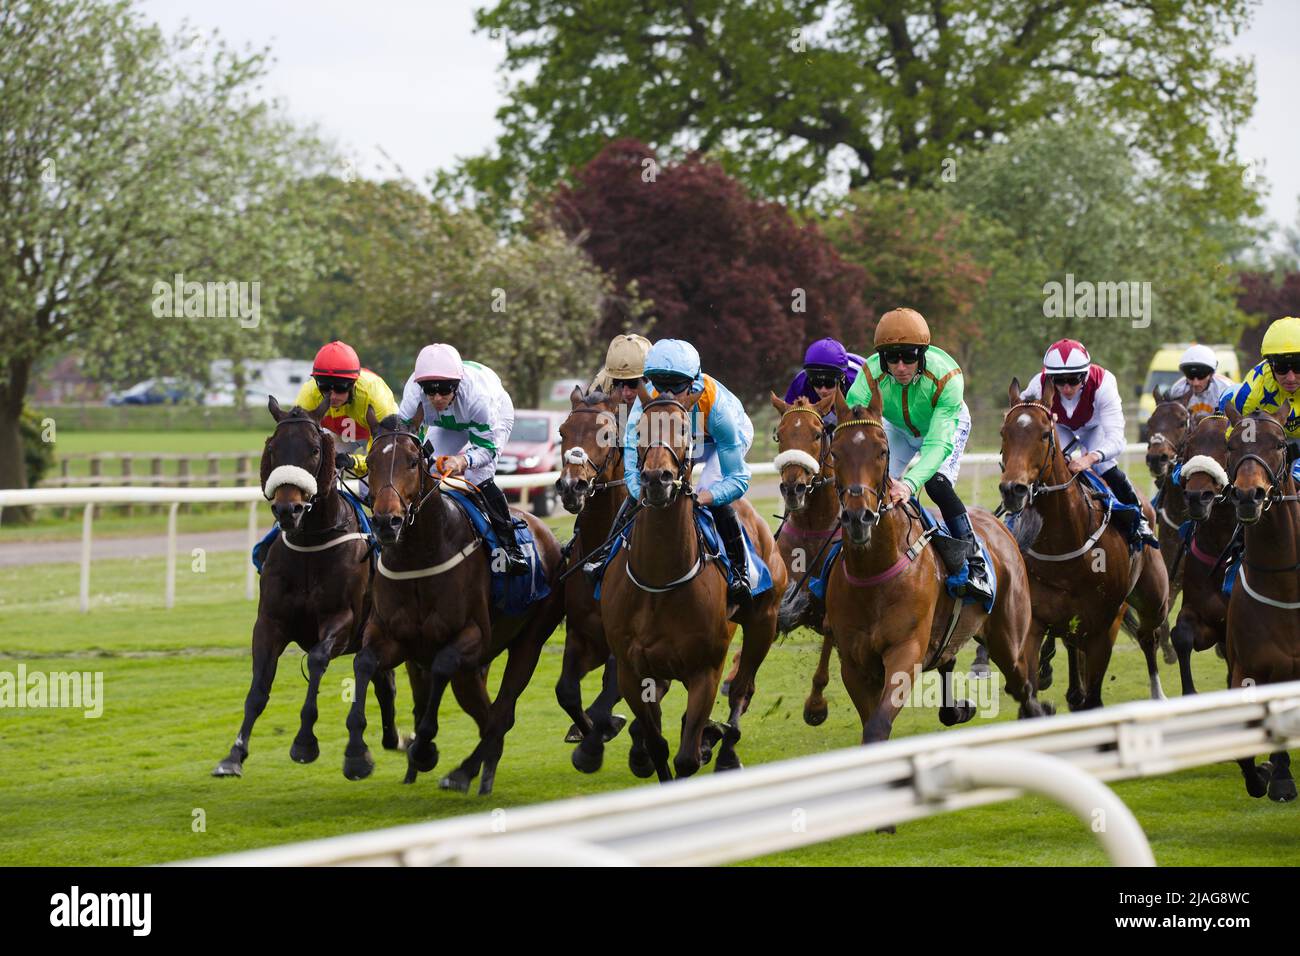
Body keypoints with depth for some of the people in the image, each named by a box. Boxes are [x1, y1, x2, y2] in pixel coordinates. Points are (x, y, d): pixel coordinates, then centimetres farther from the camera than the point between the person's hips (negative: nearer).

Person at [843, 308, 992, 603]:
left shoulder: (946, 376, -42)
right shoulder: (870, 376, -36)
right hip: (897, 428, 3)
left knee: (937, 484, -25)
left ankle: (977, 565, -18)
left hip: (947, 424, -3)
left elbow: (939, 444, -48)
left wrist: (909, 484, -64)